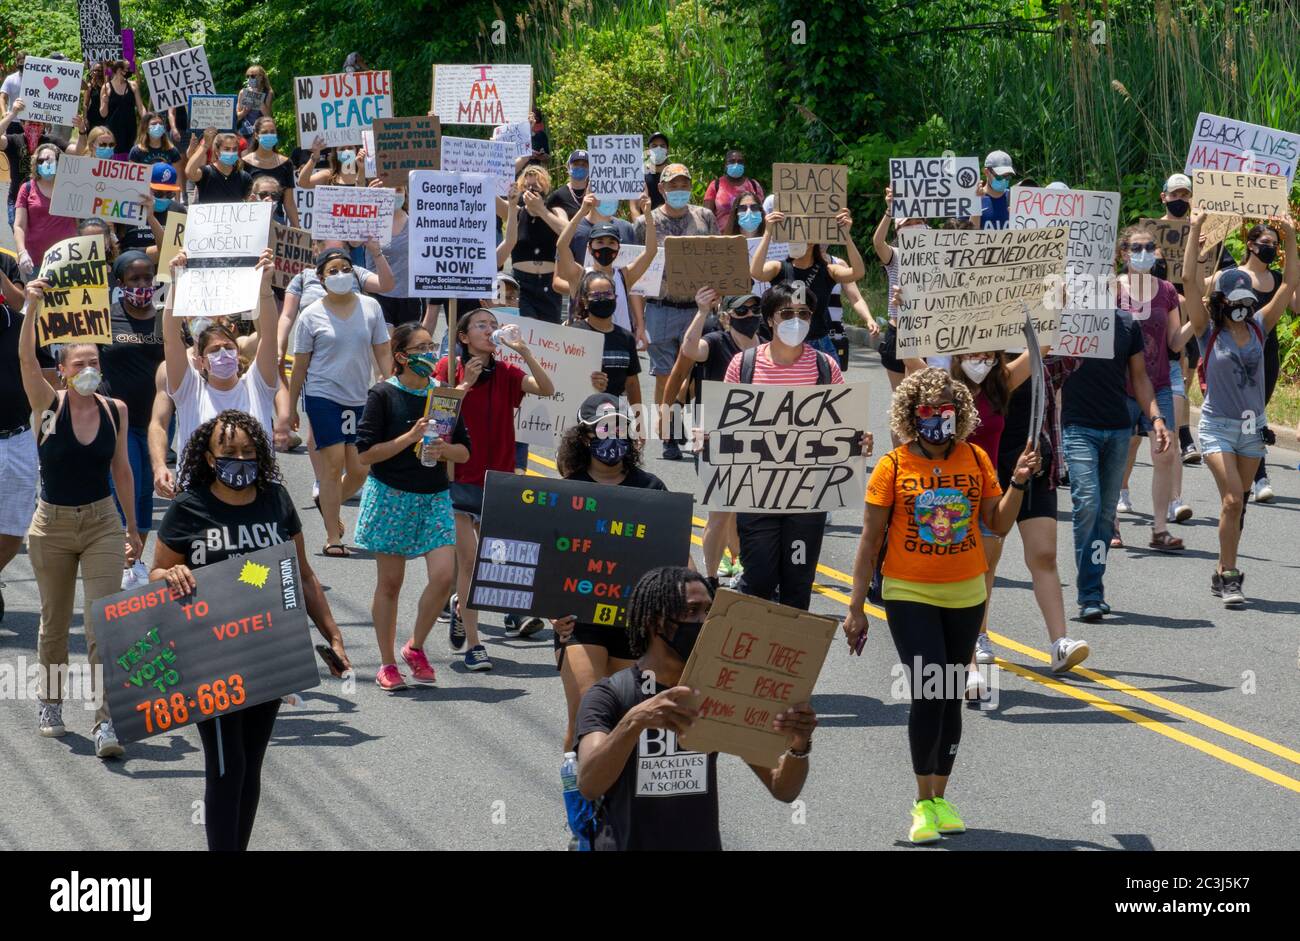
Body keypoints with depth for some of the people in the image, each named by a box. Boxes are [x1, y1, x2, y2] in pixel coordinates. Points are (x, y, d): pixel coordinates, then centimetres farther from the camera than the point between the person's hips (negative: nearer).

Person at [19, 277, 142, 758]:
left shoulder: (115, 410, -1)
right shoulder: (48, 404, -8)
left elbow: (121, 469, 9)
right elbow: (26, 358, -25)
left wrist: (132, 527, 13)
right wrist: (32, 307, -40)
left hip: (103, 524, 0)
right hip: (52, 526, 0)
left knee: (103, 622, -10)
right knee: (55, 622, 13)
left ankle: (105, 721, -14)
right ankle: (50, 704, 33)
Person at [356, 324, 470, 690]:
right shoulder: (383, 395, -6)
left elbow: (464, 452, 11)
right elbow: (366, 453, -10)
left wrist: (444, 449, -11)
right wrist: (411, 437, -17)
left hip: (435, 496, 3)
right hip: (391, 495, -3)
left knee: (444, 576, -11)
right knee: (390, 582, 3)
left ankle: (415, 647, 10)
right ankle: (387, 664, 15)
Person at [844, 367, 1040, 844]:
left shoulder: (976, 459, 2)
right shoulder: (893, 467, -6)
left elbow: (998, 524, 6)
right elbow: (870, 540, -2)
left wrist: (1018, 483, -10)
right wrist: (856, 608, -3)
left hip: (965, 594, 3)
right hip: (909, 595, -3)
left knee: (951, 697, 9)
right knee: (928, 691, -14)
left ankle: (941, 798, 21)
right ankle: (923, 803, -3)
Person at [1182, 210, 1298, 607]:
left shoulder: (1257, 328, 2)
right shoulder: (1209, 332, -8)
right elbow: (1190, 280, -16)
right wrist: (1195, 230, -19)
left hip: (1253, 426, 5)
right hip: (1218, 425, -5)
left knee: (1237, 503, 10)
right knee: (1232, 499, -17)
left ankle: (1223, 574, 20)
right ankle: (1230, 576, -11)